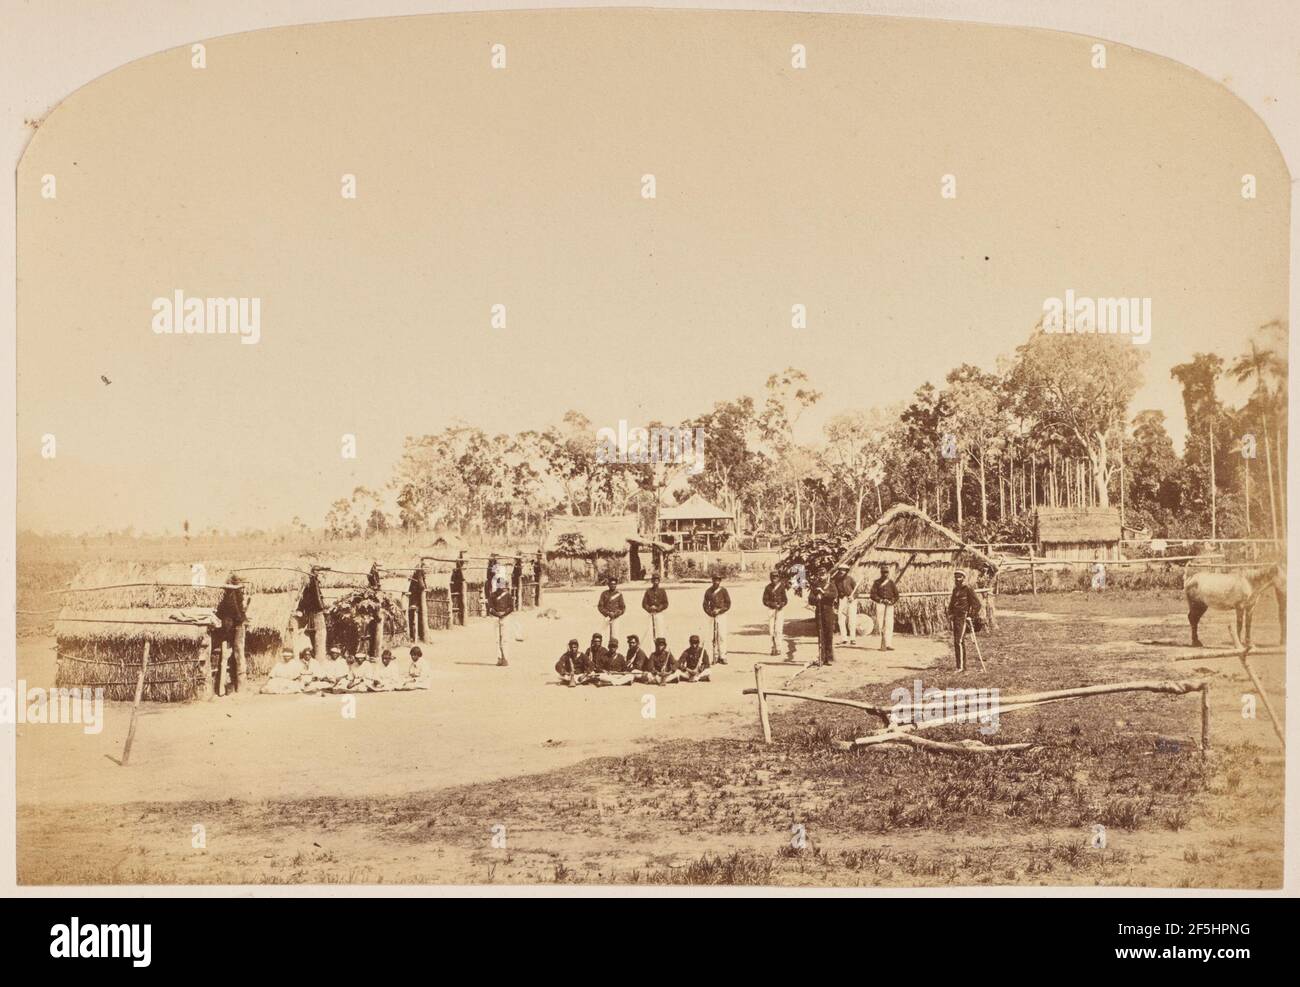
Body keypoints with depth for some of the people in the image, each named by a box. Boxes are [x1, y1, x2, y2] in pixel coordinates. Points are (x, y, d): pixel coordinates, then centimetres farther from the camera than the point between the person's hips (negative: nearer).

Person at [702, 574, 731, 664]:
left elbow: (728, 604, 1)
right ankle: (715, 656, 7)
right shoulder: (708, 591, 7)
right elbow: (705, 604, 11)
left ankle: (722, 657, -9)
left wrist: (719, 611, -9)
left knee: (722, 636, -9)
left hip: (721, 615, -2)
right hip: (712, 616, 2)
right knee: (713, 637, 1)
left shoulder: (723, 590, 1)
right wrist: (710, 612, -6)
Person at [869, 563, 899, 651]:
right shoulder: (877, 583, 5)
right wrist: (881, 600, -14)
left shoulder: (891, 582, 11)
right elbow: (873, 595, -1)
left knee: (889, 624, -10)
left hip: (889, 605, 1)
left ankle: (888, 644, -15)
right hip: (880, 605, -1)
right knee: (881, 625, -3)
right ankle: (883, 644, 3)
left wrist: (891, 601, -7)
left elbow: (896, 595, 12)